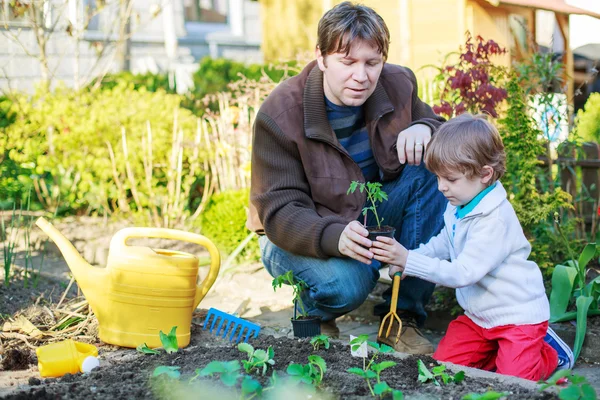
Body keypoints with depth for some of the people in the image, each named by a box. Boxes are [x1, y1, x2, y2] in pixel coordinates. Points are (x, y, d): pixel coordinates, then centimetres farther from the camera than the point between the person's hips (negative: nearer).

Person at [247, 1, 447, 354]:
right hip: (302, 235, -5)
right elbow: (279, 212, -25)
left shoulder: (398, 85, -10)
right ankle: (314, 314, 4)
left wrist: (425, 130, -22)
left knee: (433, 173, -21)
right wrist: (335, 236, -47)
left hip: (372, 216, 5)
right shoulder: (279, 115, -23)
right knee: (347, 283, -37)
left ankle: (404, 317, -14)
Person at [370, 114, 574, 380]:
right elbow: (442, 245, 17)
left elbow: (463, 273, -31)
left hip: (517, 315, -8)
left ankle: (552, 352, 14)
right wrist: (405, 260, -2)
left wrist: (409, 261, -34)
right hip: (478, 316, 8)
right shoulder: (457, 208, 0)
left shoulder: (495, 219, -27)